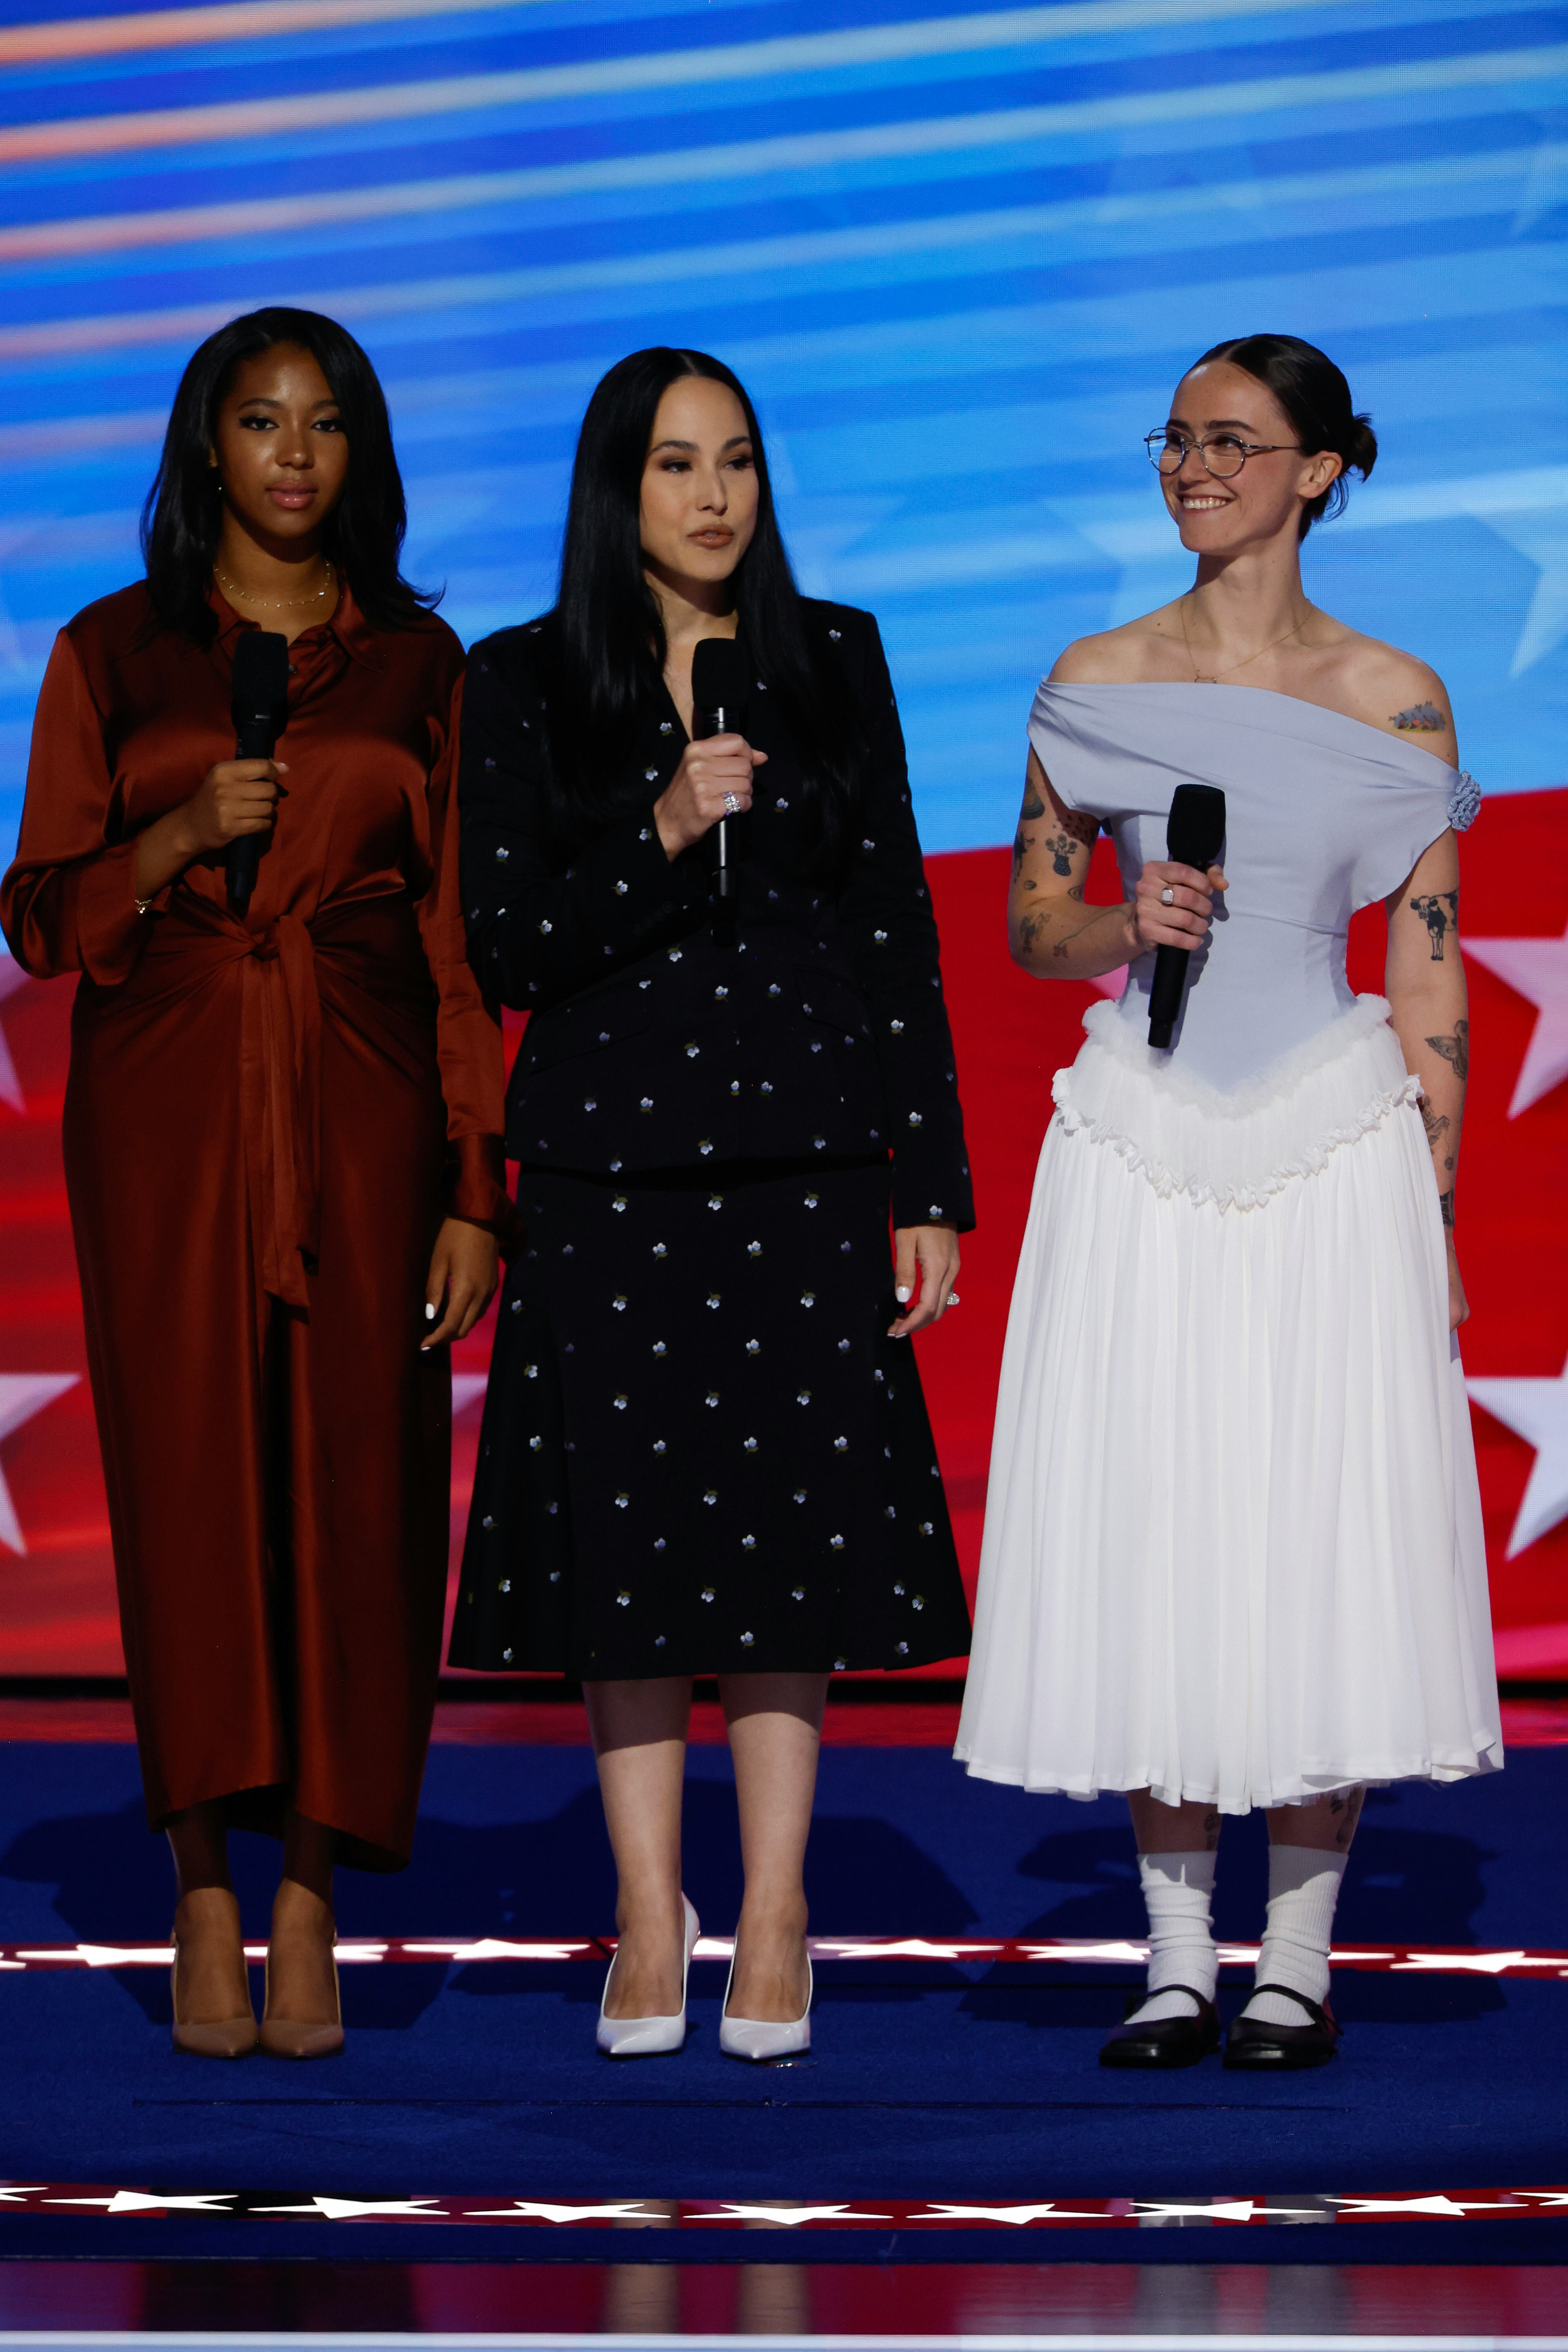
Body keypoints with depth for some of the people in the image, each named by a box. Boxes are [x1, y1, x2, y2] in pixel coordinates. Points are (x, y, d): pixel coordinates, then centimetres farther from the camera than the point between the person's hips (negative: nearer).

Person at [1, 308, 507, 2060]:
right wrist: (181, 836, -12)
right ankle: (206, 1897, -1)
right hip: (166, 1108, 0)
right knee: (186, 1481, -5)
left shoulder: (416, 666, 9)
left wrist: (477, 1191, 0)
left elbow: (461, 942, 6)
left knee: (351, 1488, -4)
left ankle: (309, 1896, 1)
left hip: (361, 1115, 0)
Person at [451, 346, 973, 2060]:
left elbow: (895, 929, 7)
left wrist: (931, 1187, 3)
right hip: (607, 1160, -1)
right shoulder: (521, 684, 3)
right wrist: (662, 834, -17)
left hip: (801, 1149, 1)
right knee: (624, 1526, 0)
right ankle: (649, 1923, 9)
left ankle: (775, 1920, 6)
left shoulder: (832, 660, 7)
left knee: (790, 1526, -1)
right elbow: (508, 946, -1)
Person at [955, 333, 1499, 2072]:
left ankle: (1298, 1963, 9)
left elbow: (1428, 972, 4)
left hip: (1333, 1147, -1)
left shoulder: (1394, 701, 3)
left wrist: (1437, 1218, 1)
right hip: (1138, 1147, 1)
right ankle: (1177, 1962, 11)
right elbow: (1031, 923, 11)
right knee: (1147, 1536, 1)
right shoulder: (1097, 684, 6)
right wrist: (1127, 927, -12)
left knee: (1323, 1538, -1)